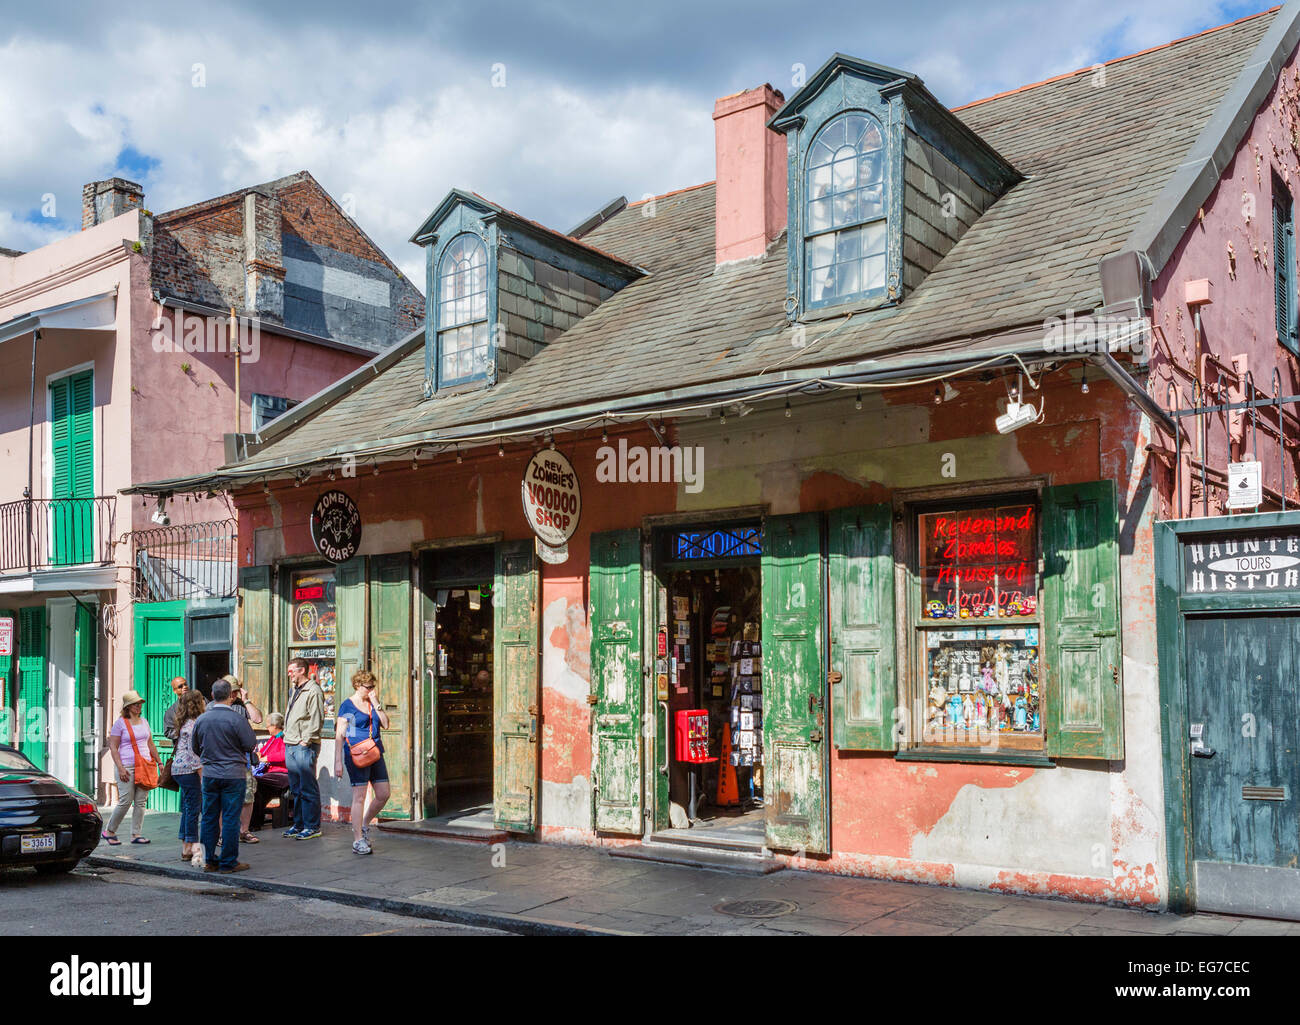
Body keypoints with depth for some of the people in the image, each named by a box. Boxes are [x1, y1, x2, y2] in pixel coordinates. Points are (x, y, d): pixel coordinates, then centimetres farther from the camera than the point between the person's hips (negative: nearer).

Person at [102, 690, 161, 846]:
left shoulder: (144, 721, 14)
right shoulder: (120, 723, -3)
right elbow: (113, 747, -6)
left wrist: (159, 762, 16)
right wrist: (120, 768, -13)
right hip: (127, 766, -5)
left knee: (141, 801, 2)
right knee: (125, 801, -7)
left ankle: (135, 834, 7)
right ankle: (109, 831, 10)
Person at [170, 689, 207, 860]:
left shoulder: (185, 723, 15)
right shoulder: (193, 725, -15)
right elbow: (193, 752, -19)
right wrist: (202, 775, -17)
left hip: (179, 769, 10)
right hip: (189, 771, -10)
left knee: (187, 809, 13)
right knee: (193, 809, -6)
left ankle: (186, 847, 18)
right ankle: (189, 849, -3)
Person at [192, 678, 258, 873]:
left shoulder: (201, 720, 2)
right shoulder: (237, 719, -14)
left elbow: (196, 749, 13)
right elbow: (251, 745, -11)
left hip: (209, 774, 5)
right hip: (233, 775, -4)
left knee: (209, 818, 12)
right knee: (230, 819, 1)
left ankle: (209, 860, 17)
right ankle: (228, 862, 4)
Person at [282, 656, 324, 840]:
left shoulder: (313, 691, -10)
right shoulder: (295, 691, 20)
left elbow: (317, 720, -15)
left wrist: (305, 741, -17)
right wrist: (287, 738, 16)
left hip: (304, 747, -9)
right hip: (290, 746, 9)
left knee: (308, 788, -5)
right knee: (296, 788, 13)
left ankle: (312, 827, 0)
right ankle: (299, 824, 20)